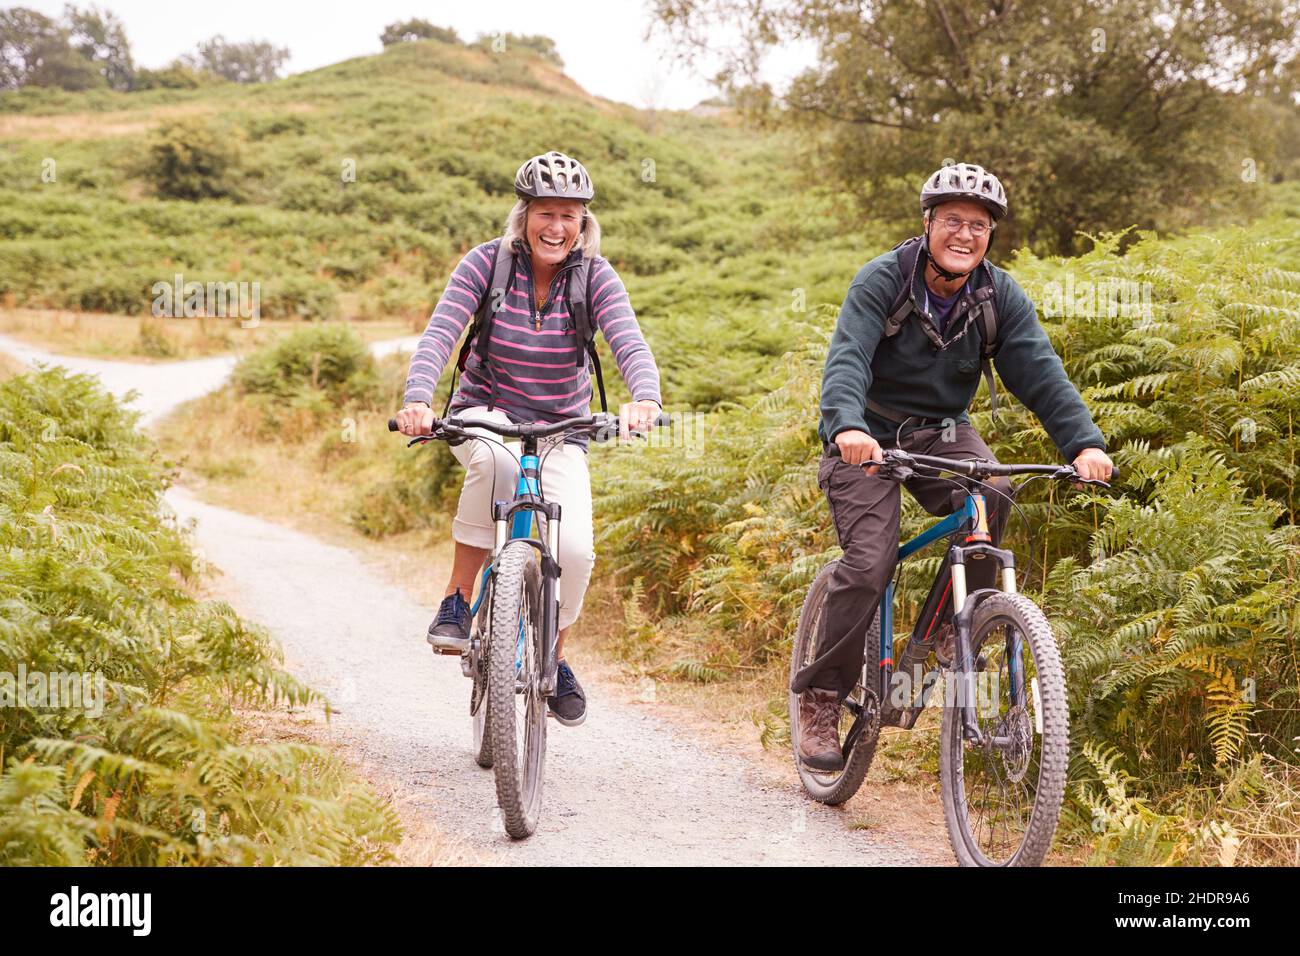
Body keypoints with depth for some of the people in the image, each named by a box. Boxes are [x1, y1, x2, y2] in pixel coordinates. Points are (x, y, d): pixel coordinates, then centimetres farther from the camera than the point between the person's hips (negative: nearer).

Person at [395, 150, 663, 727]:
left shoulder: (596, 277, -11)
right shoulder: (487, 262, -12)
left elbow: (629, 343, -26)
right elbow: (439, 333, -22)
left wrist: (645, 399, -48)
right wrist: (417, 399, -42)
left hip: (560, 431, 1)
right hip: (485, 413, -1)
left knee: (574, 550, -18)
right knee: (494, 461, -39)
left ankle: (553, 656, 13)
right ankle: (457, 600, -22)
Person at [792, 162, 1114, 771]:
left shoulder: (1000, 296, -7)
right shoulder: (882, 280, -17)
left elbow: (1040, 371, -16)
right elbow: (847, 358, -30)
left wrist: (1084, 443, -33)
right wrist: (846, 426, -51)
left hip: (940, 430, 3)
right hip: (866, 436, -3)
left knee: (991, 494, -29)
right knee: (869, 565, -19)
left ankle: (956, 627, -9)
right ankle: (821, 696, -2)